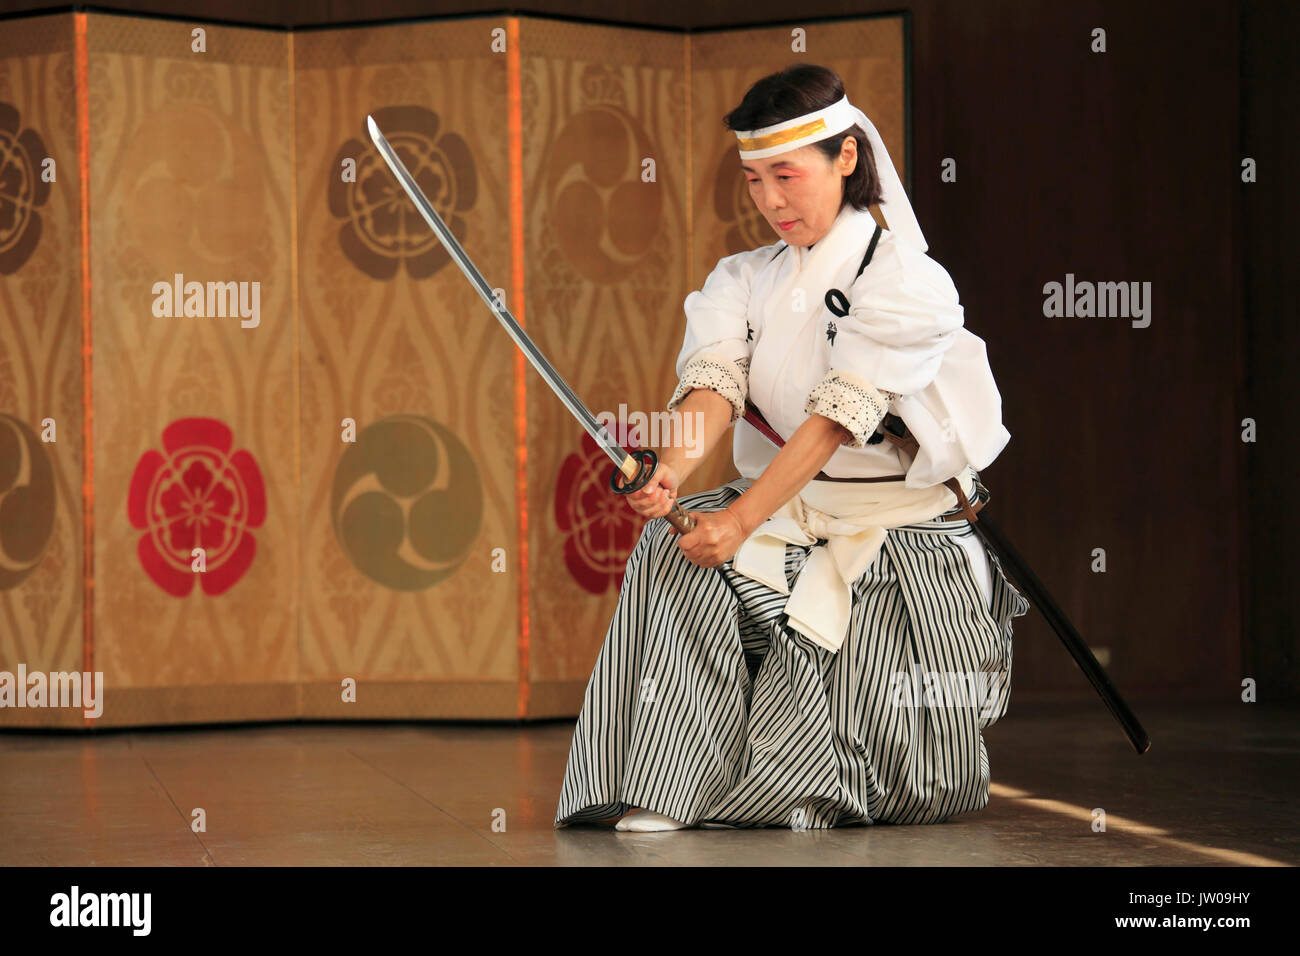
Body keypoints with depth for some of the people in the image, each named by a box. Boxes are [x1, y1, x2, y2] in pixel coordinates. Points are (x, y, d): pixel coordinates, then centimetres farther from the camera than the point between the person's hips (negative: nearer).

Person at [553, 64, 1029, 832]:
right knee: (675, 544, -28)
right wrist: (672, 470, -33)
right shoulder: (744, 280, 8)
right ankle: (664, 789, -25)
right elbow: (716, 382, -10)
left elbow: (839, 417, -20)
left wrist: (742, 521, -30)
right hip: (783, 516, 5)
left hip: (900, 530, -4)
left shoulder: (908, 279, -10)